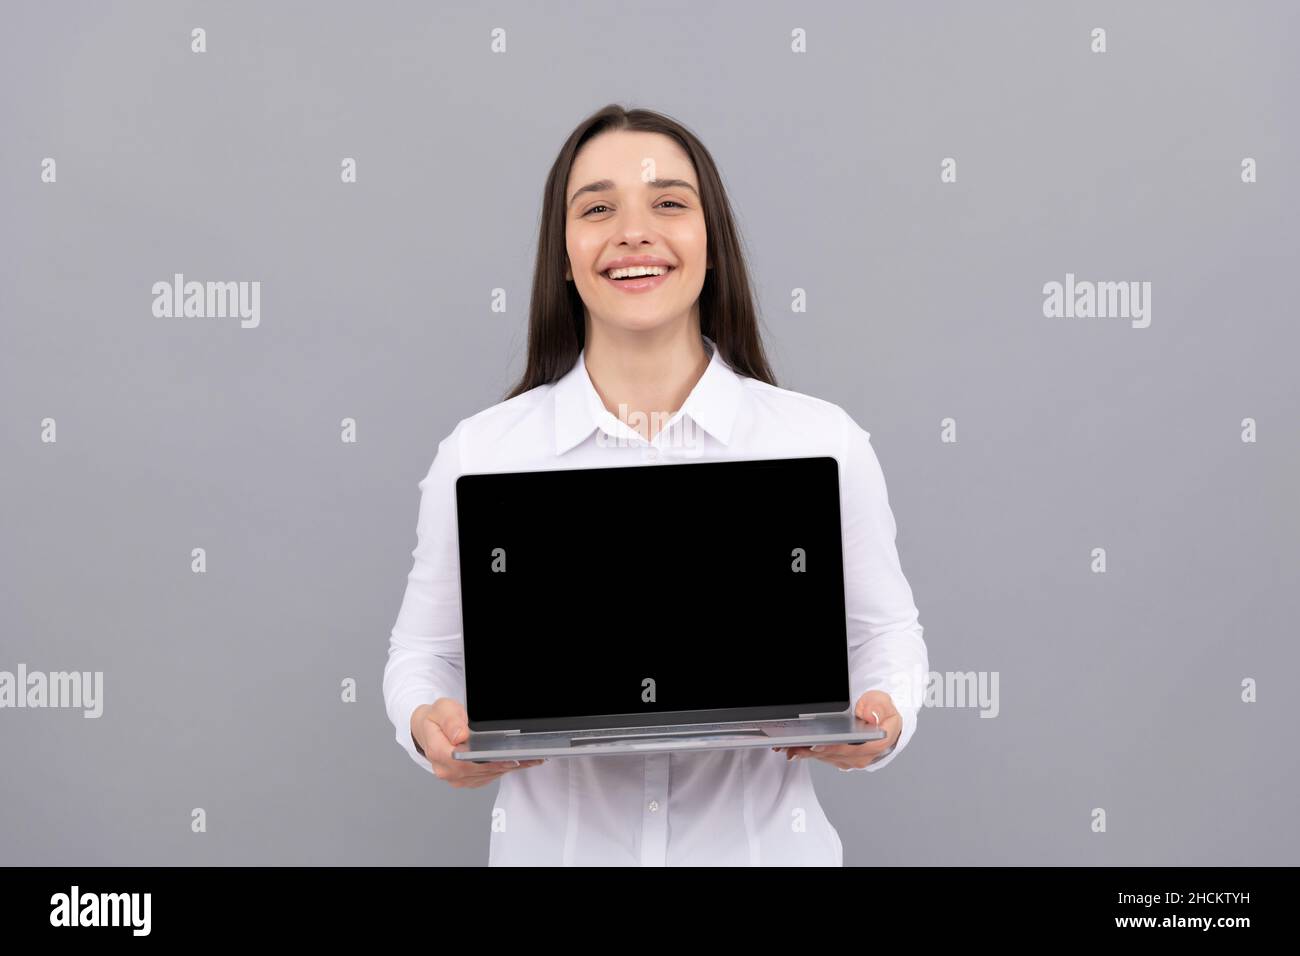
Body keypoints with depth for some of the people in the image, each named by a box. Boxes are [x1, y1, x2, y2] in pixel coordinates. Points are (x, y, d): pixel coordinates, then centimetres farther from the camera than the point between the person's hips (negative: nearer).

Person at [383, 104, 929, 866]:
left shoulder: (826, 442, -7)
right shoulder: (478, 453, -6)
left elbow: (886, 635, 3)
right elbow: (426, 652, 3)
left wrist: (883, 716, -16)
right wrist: (429, 724, -17)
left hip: (761, 843, 0)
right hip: (554, 844, 0)